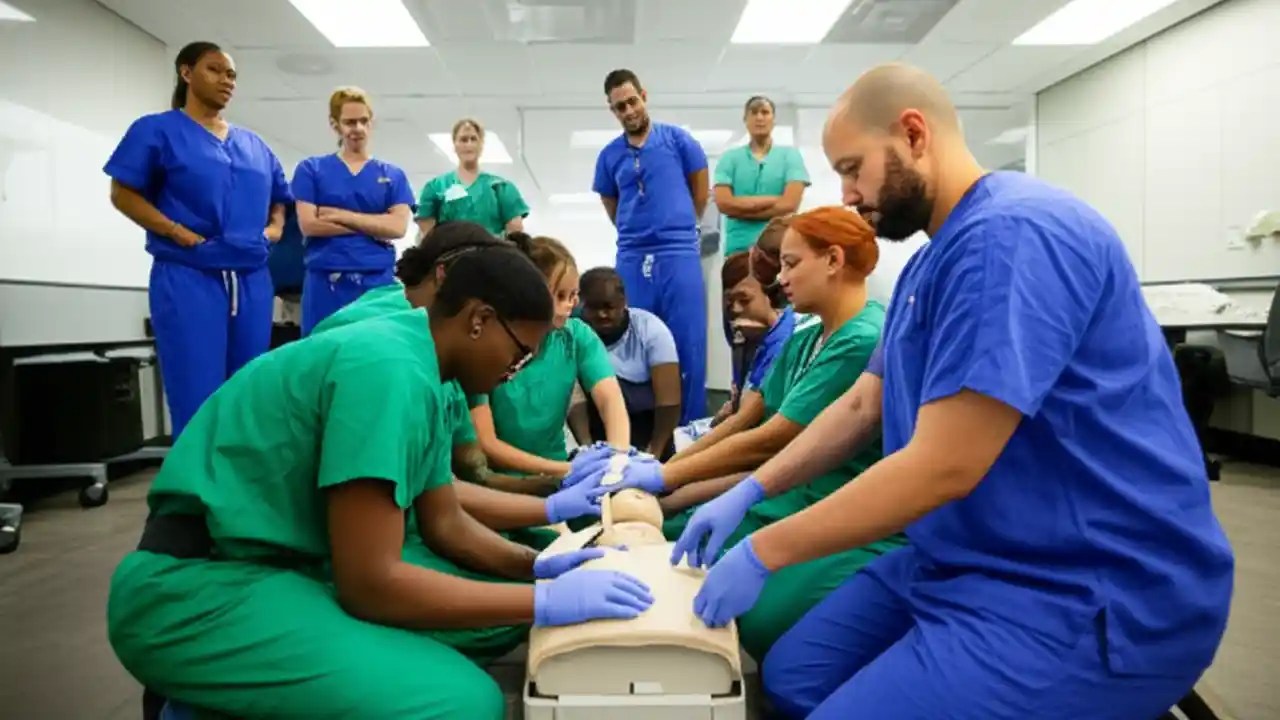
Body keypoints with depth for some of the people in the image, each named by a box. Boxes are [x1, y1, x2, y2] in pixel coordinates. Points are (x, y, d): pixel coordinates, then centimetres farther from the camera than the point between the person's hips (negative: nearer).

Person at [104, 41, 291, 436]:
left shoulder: (254, 145, 18)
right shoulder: (158, 130, 3)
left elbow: (278, 197, 27)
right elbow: (123, 194, -2)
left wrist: (275, 227, 5)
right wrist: (179, 233, -14)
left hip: (252, 280, 5)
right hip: (188, 278, -5)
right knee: (197, 401, -6)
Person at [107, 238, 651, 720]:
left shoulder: (417, 372, 8)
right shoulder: (389, 368, -23)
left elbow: (445, 525, 14)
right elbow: (370, 584, -25)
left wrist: (538, 566, -1)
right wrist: (546, 601, -21)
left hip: (294, 565, 10)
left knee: (498, 600, 6)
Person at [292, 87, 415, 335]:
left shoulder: (392, 174, 10)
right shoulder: (311, 169, 7)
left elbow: (398, 227, -3)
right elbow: (308, 224, -5)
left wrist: (340, 215, -7)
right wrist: (375, 227, -7)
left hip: (378, 281, 1)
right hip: (326, 281, -1)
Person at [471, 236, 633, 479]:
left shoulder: (577, 335, -3)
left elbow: (611, 398, -16)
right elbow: (485, 443, -15)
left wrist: (619, 457, -35)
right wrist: (563, 469, -23)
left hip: (556, 473, 4)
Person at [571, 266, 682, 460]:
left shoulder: (651, 329, -12)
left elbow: (669, 399, -17)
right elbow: (575, 400, -19)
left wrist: (654, 452, -25)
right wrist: (587, 448, -33)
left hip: (649, 426, -1)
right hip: (601, 433, 2)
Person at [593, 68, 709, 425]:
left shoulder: (676, 138, 3)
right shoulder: (609, 155, 9)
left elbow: (700, 191, 10)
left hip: (679, 254, -2)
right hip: (631, 259, 3)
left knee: (687, 345, -1)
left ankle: (691, 426, 10)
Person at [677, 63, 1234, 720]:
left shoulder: (1010, 234, -21)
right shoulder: (928, 263, 13)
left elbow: (943, 467, -25)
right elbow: (861, 405, 16)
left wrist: (762, 552, -16)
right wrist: (747, 493, 6)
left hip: (1090, 594, -9)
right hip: (975, 558, 9)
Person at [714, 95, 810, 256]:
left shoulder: (790, 155, 8)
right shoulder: (729, 158, 10)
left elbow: (790, 204, -5)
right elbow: (723, 202, -4)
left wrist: (741, 209, -5)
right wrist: (772, 200, -6)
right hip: (738, 247, 0)